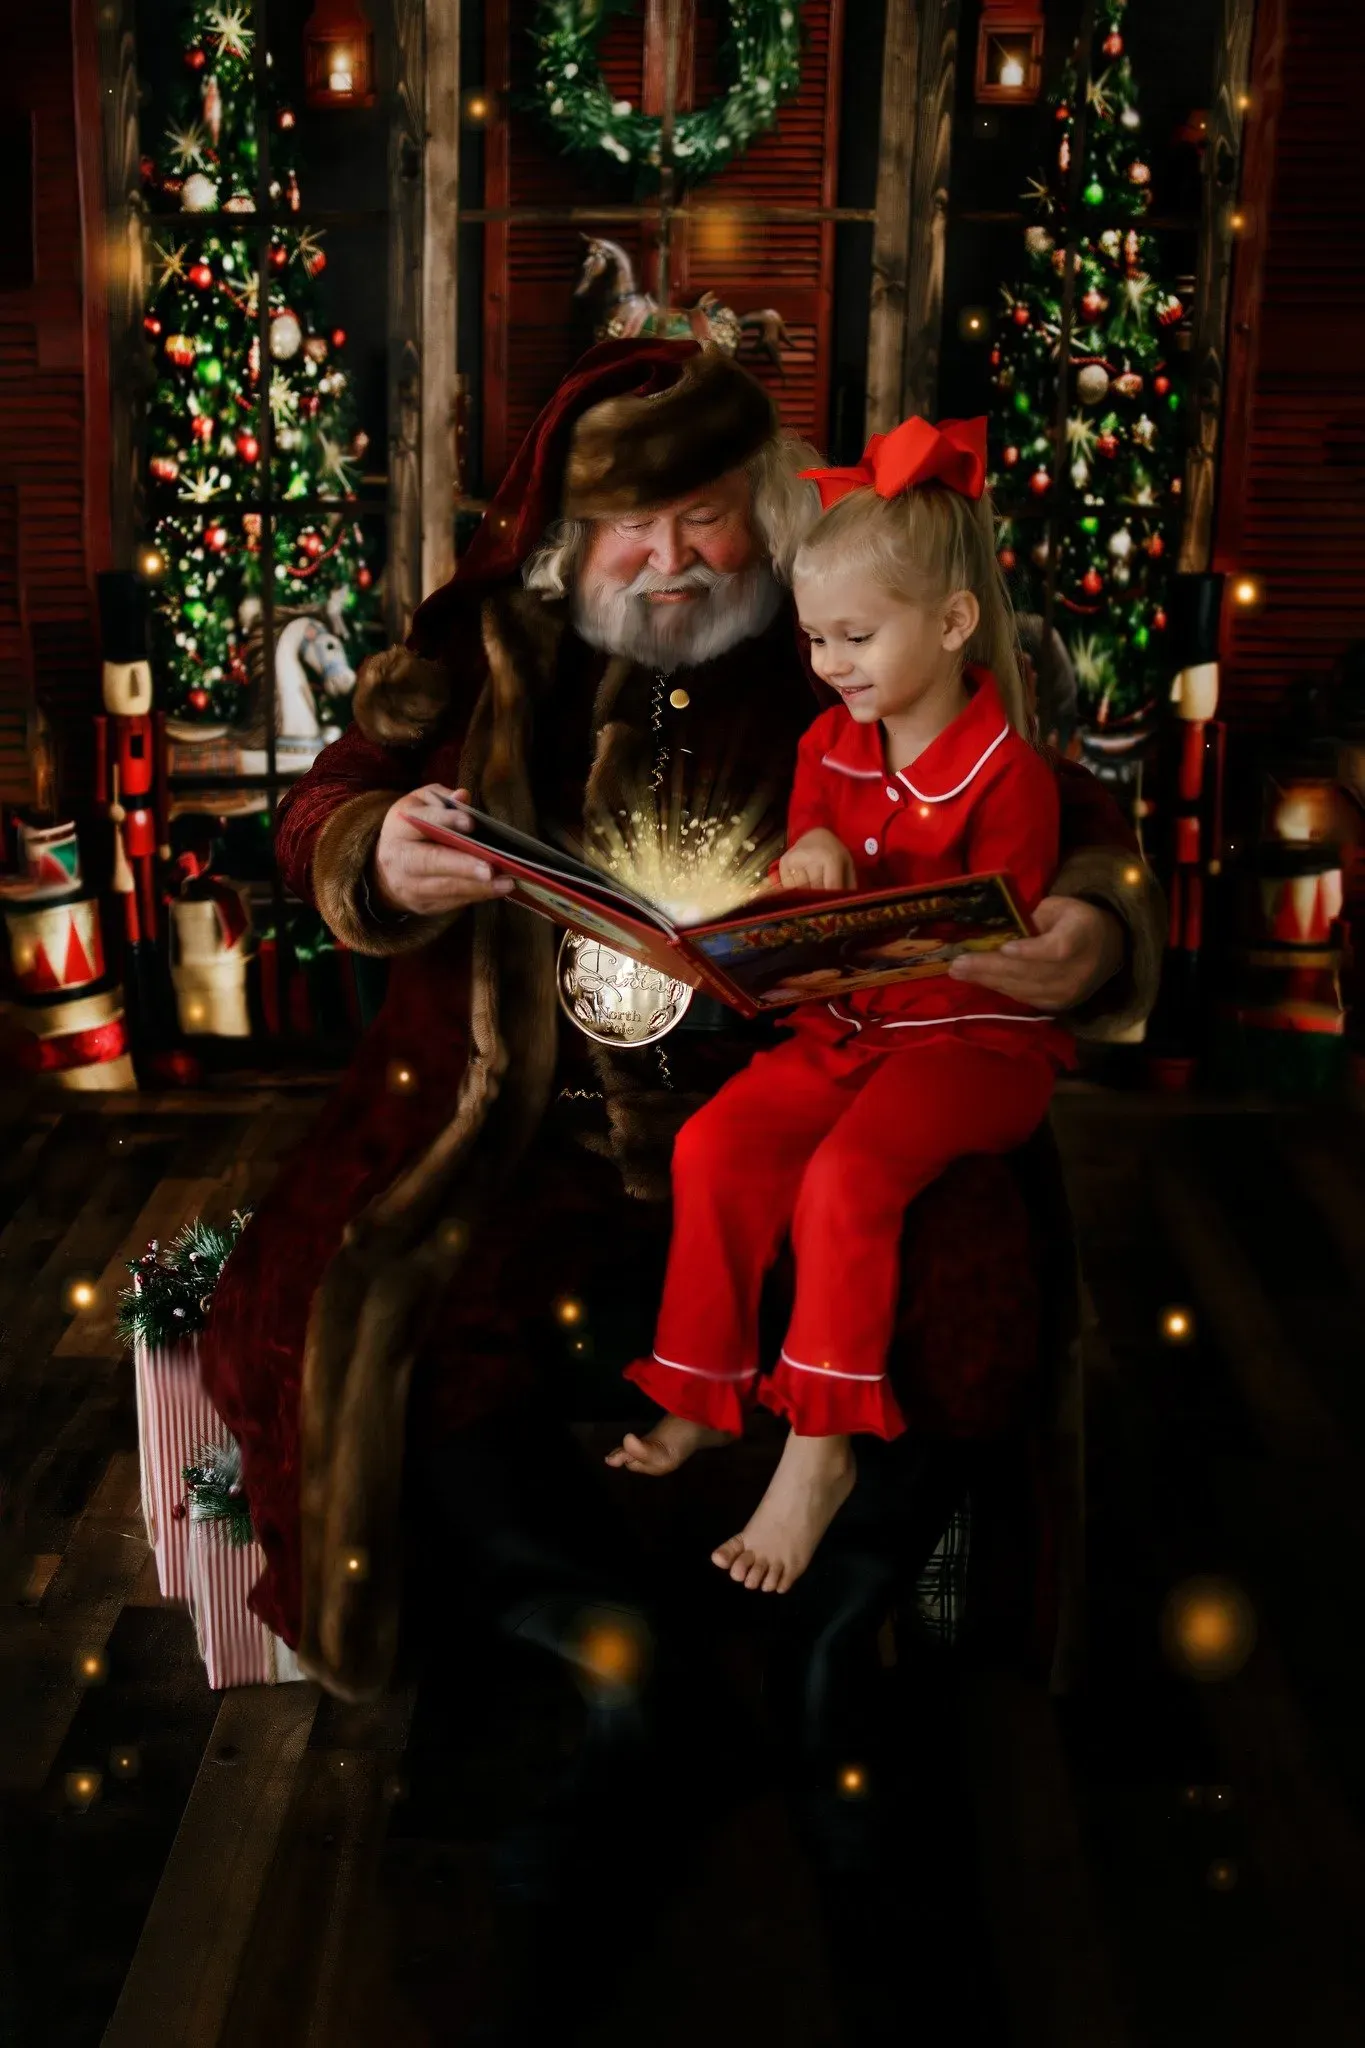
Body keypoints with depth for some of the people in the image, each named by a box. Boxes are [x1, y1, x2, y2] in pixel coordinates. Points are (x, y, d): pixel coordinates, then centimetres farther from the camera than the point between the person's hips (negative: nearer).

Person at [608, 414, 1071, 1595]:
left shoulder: (1008, 775, -13)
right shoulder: (831, 746, 7)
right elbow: (800, 901, 16)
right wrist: (810, 865, -9)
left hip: (976, 1041, -7)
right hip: (847, 1025, 7)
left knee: (843, 1178, -29)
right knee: (713, 1144, -14)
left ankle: (821, 1449, -16)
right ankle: (704, 1392, 0)